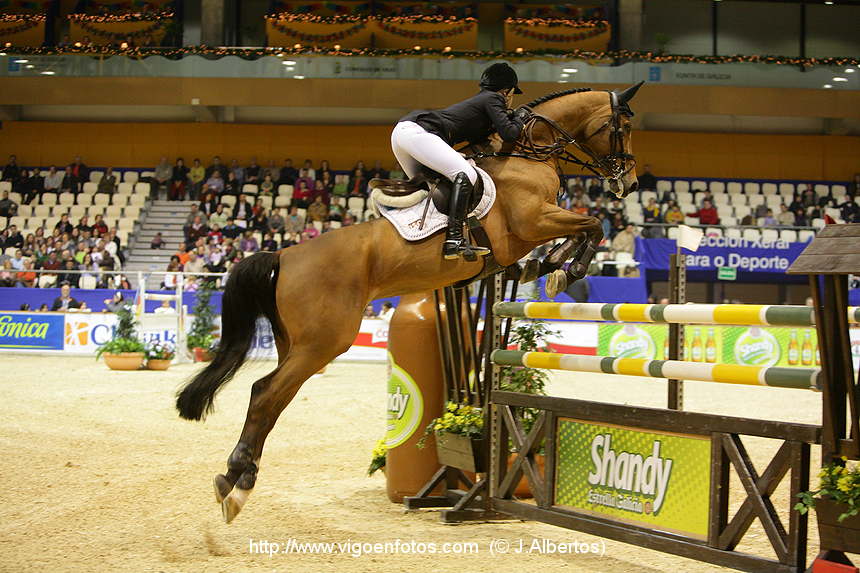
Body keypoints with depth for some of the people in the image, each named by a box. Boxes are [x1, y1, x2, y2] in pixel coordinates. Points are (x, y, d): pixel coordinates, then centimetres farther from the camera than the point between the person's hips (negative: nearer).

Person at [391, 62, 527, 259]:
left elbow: (476, 137, 34)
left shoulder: (478, 100, 31)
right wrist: (519, 118, 16)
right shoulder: (493, 99, 5)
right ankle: (454, 240, -30)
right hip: (417, 132, -10)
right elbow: (509, 134, -4)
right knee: (466, 175, -20)